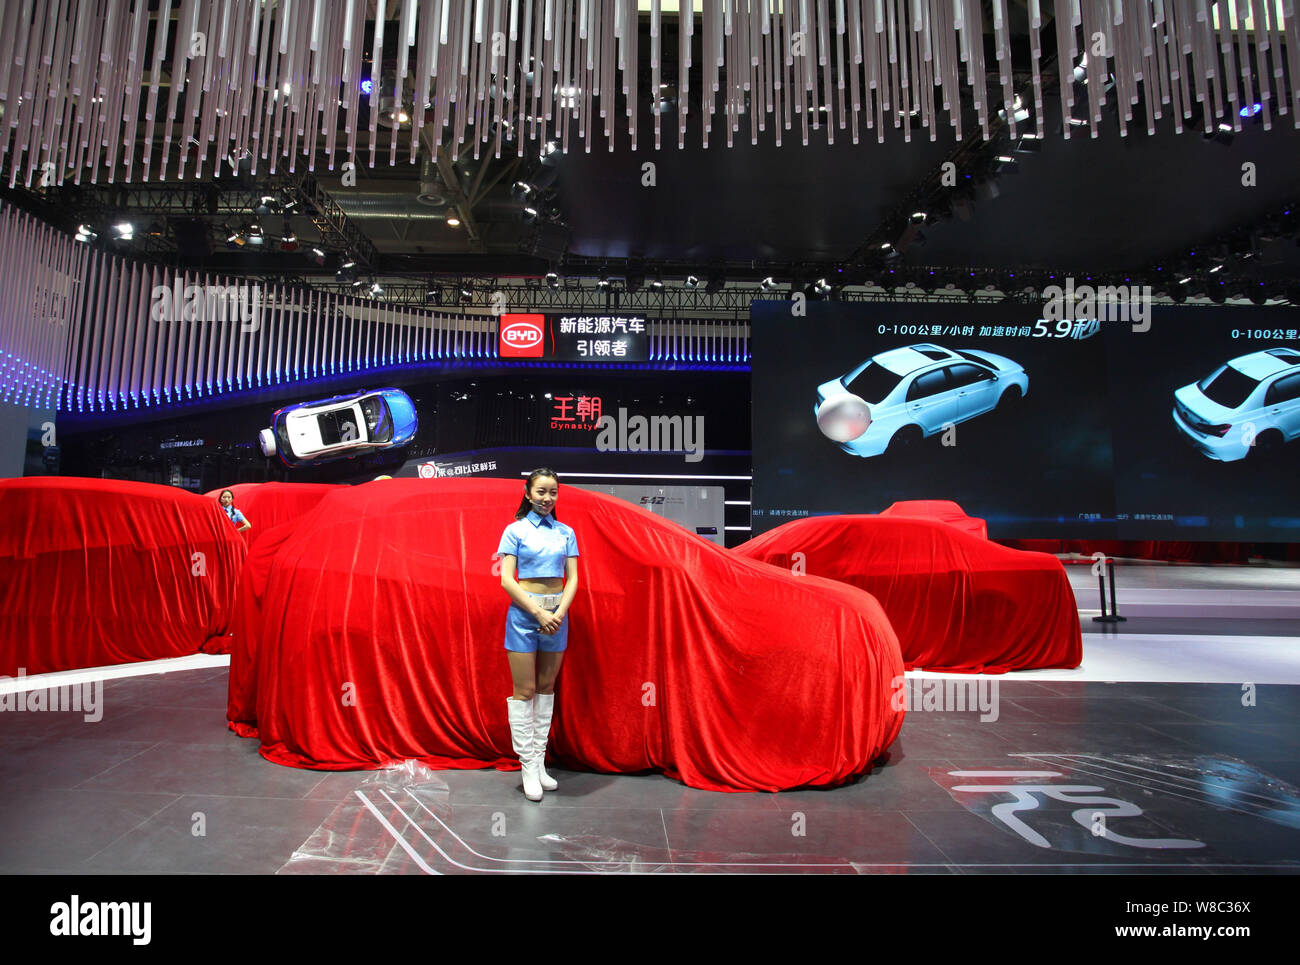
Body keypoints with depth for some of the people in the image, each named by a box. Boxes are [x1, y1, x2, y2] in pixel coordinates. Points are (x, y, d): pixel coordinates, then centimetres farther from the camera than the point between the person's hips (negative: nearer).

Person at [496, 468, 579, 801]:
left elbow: (572, 578, 5)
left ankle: (540, 760, 19)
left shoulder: (566, 533, 8)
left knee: (546, 687, 10)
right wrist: (539, 613, -15)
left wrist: (559, 613, -11)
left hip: (557, 614, 4)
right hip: (524, 612, -4)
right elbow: (507, 580, -8)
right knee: (524, 690, -1)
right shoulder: (515, 530, -2)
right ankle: (529, 766, 9)